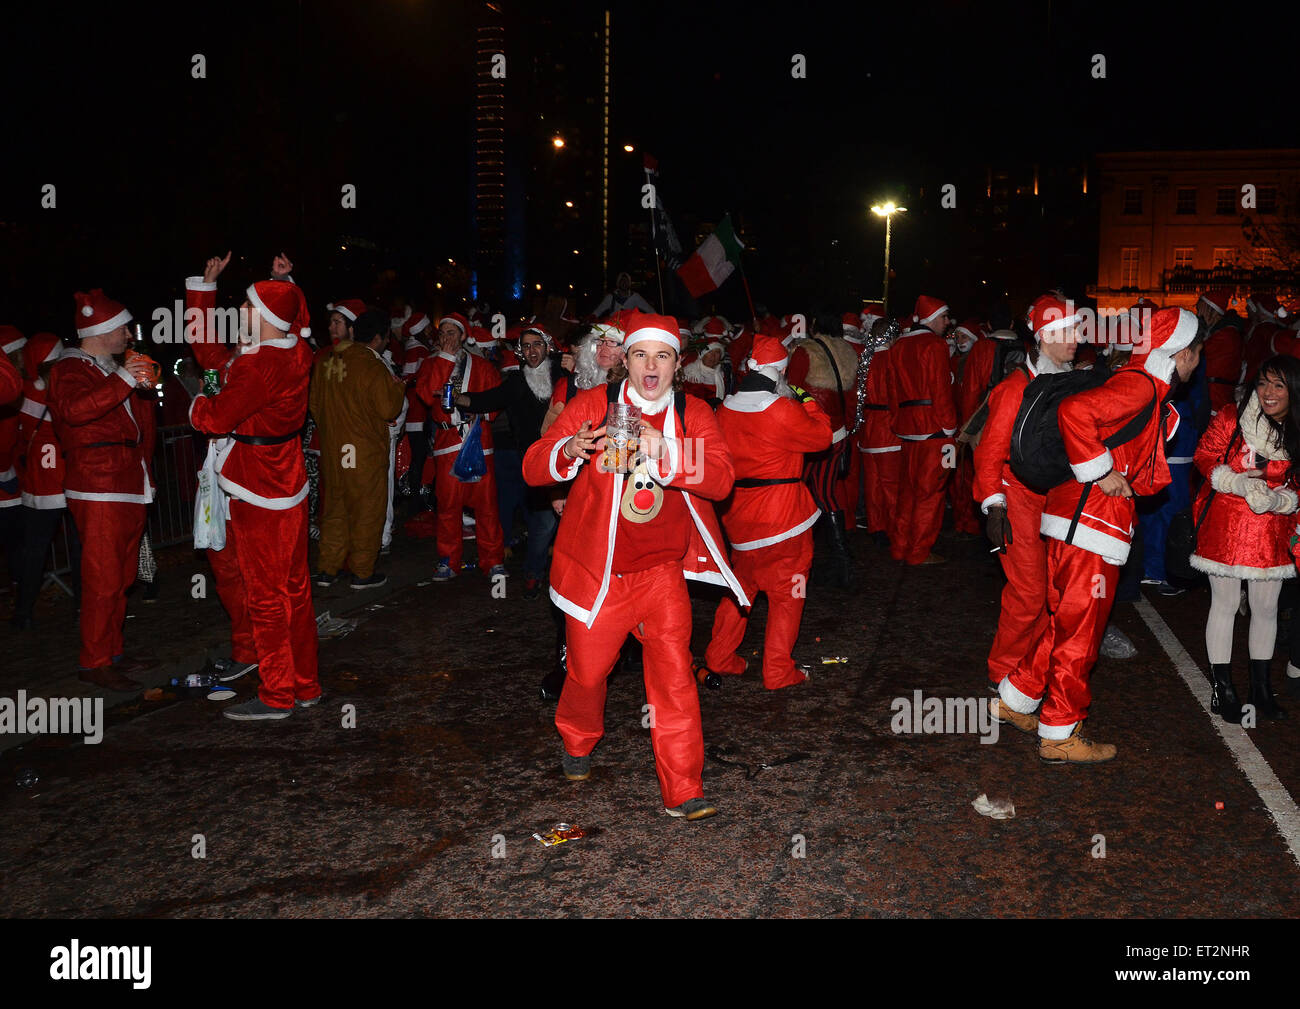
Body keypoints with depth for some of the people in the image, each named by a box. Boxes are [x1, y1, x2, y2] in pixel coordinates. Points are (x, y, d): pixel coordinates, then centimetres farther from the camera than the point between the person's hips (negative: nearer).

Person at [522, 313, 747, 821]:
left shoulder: (693, 415, 0)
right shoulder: (591, 405, -4)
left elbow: (721, 480, -15)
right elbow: (533, 468, -8)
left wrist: (663, 451, -30)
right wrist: (570, 451, -30)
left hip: (661, 569, 0)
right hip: (597, 570, 0)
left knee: (674, 674, -8)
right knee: (587, 672, 12)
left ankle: (683, 791, 3)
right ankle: (578, 741, 44)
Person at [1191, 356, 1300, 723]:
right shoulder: (1231, 418, -6)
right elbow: (1205, 457, -3)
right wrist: (1237, 482, -19)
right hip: (1225, 524, -3)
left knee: (1266, 608, 11)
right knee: (1225, 604, 3)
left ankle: (1261, 688, 27)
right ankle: (1223, 688, 14)